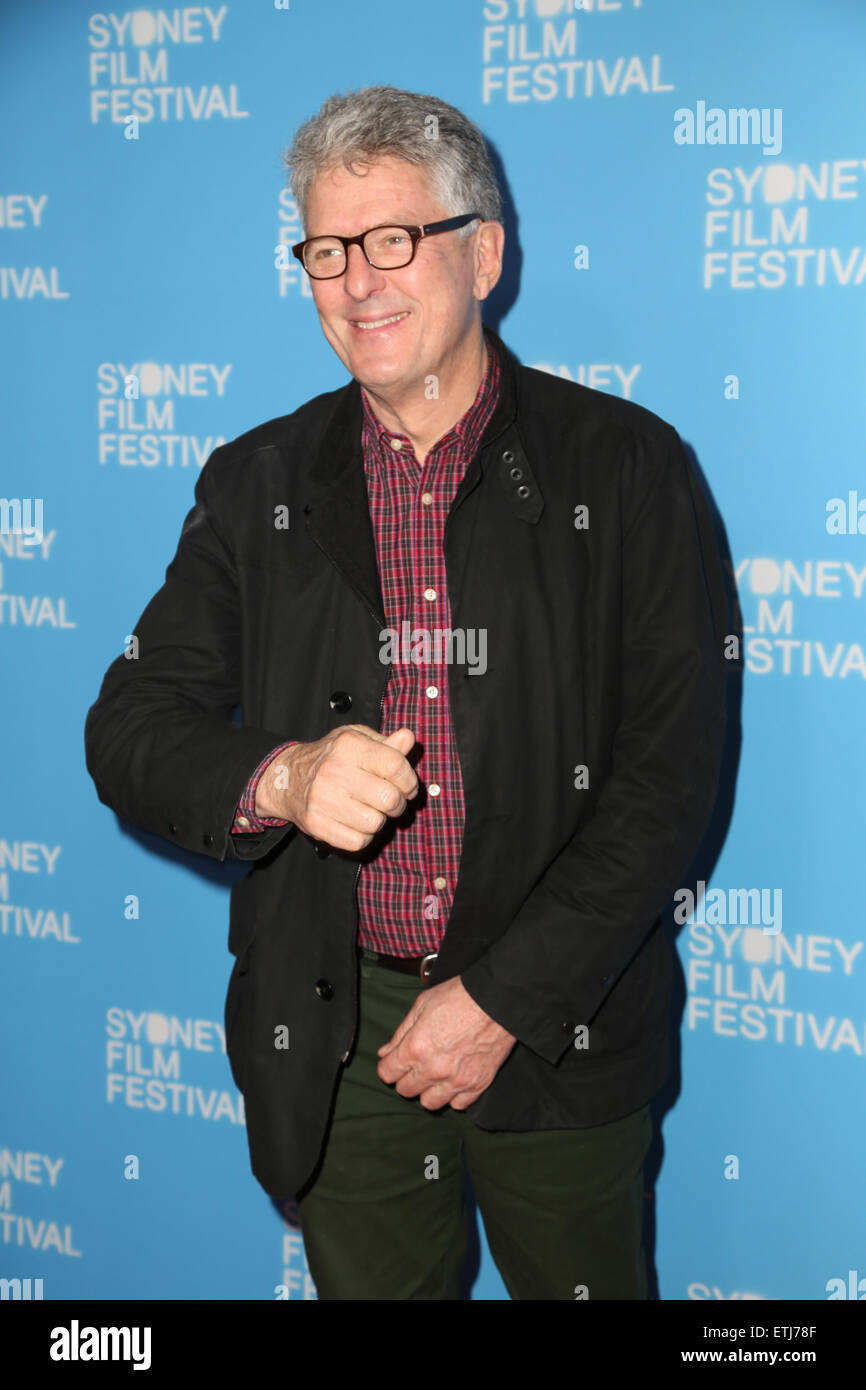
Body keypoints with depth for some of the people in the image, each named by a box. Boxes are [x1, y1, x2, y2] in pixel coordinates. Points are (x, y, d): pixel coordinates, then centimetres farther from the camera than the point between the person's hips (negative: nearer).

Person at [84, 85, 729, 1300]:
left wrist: (504, 997, -13)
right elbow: (130, 731, 0)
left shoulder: (625, 465, -5)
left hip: (557, 1029, -1)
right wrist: (277, 777, -22)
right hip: (338, 1040, 2)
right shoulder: (259, 484, 3)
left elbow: (672, 768, -8)